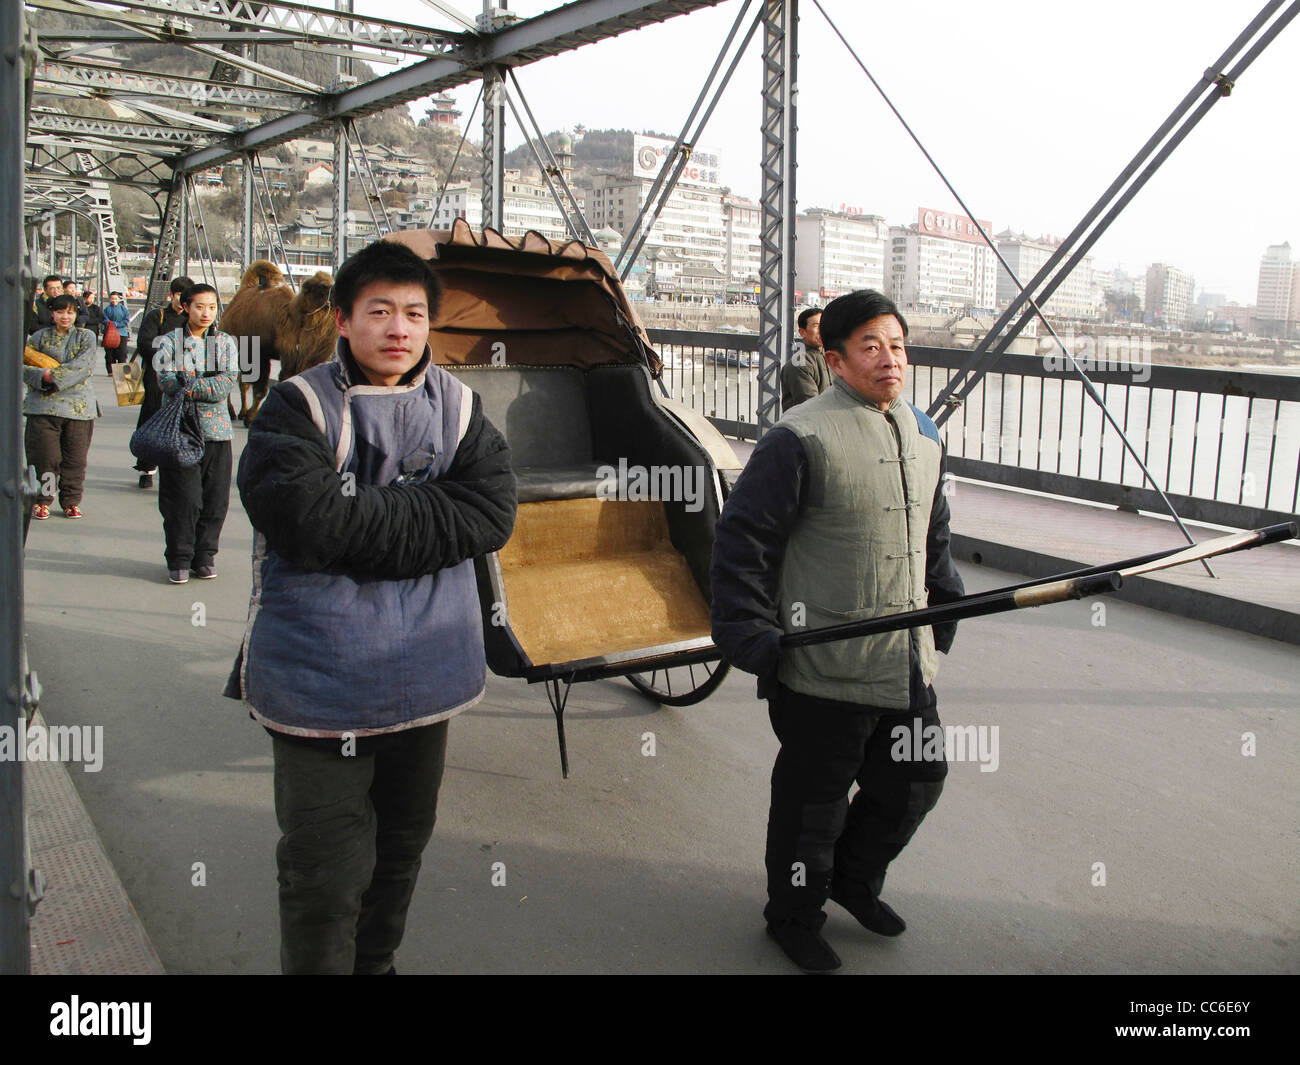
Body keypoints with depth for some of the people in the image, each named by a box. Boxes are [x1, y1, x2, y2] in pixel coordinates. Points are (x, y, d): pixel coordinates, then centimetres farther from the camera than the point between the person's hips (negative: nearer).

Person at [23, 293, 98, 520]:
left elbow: (81, 366, -7)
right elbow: (23, 365, 5)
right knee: (46, 456, -2)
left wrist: (54, 376, -16)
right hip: (44, 405, 0)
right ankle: (42, 501, 12)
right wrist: (41, 376, -16)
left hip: (78, 406, 0)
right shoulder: (39, 337, 11)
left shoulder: (86, 337, 8)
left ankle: (71, 501, 16)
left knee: (76, 458, 3)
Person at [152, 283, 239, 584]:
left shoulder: (226, 343, 11)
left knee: (215, 499, 3)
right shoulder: (169, 342, 6)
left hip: (216, 428, 2)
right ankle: (179, 560, 9)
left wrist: (189, 386, -14)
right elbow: (166, 381, -8)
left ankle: (204, 557, 17)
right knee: (182, 499, -3)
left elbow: (230, 381, -5)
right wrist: (209, 387, -12)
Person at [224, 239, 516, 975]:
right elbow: (305, 519, -22)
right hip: (320, 675, -4)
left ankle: (375, 962, 42)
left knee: (402, 845, 21)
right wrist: (415, 514, -14)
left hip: (425, 669, 5)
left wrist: (361, 523, -16)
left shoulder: (458, 407, 4)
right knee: (326, 872, 1)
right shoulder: (300, 407, -7)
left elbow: (492, 513, -9)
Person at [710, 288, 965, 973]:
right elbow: (743, 537, -14)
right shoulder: (802, 439, -15)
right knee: (815, 801, 7)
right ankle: (794, 916, 33)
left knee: (918, 779, 19)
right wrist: (747, 633, -17)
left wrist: (946, 604, 22)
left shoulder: (923, 436, 9)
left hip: (908, 663, 7)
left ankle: (853, 877, 45)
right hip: (825, 667, -7)